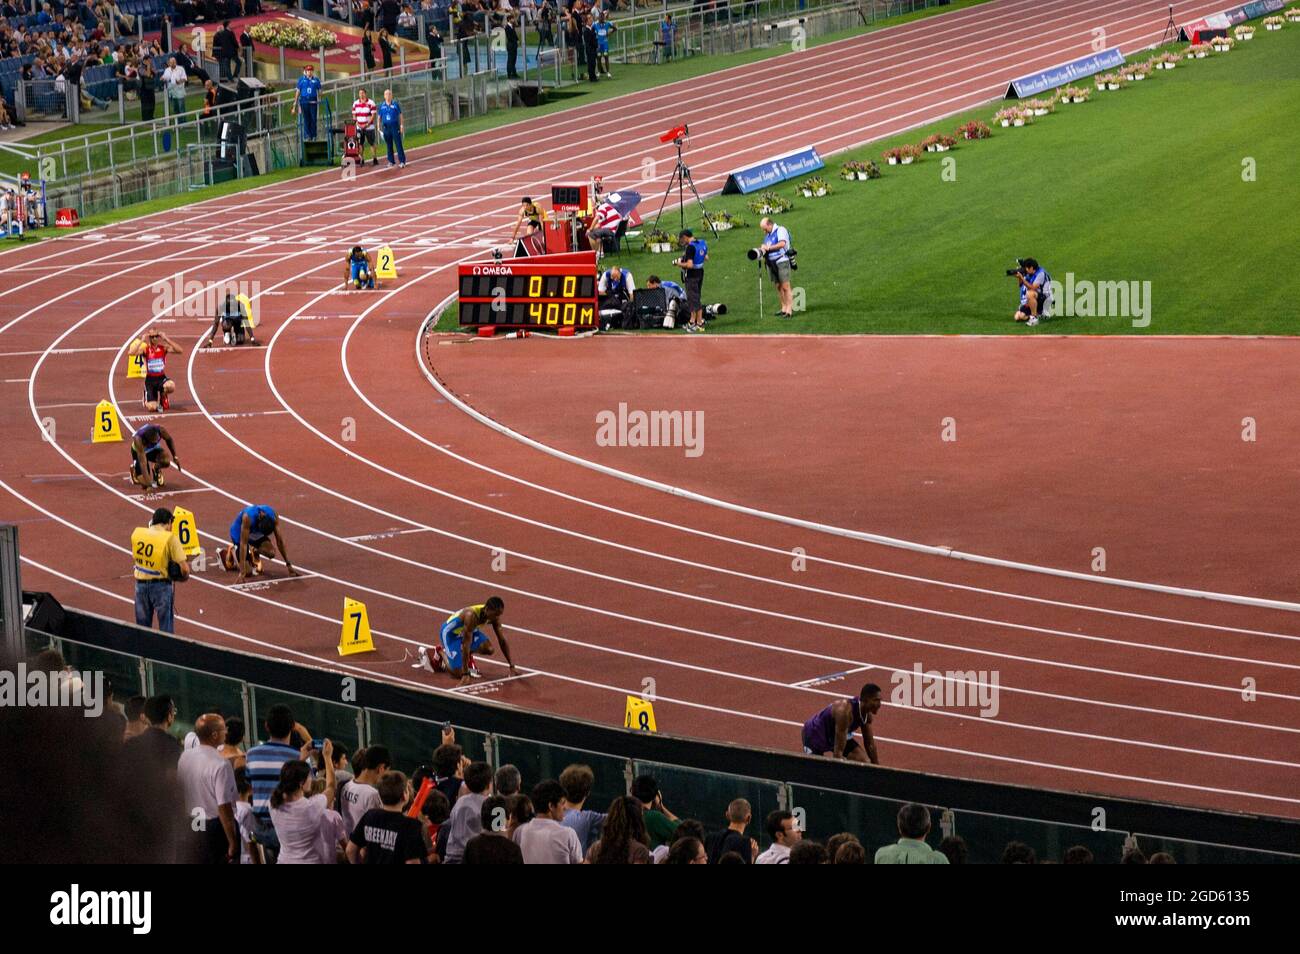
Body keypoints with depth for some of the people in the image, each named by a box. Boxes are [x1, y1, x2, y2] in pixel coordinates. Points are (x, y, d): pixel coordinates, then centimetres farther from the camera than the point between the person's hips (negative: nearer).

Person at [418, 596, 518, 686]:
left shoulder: (494, 616, -19)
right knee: (459, 673, -15)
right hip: (450, 631, -6)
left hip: (468, 630, 6)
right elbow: (466, 645, -40)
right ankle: (440, 652, 11)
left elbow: (502, 641, -8)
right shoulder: (471, 615, -40)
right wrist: (465, 675, -41)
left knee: (488, 649, -21)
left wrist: (512, 667, -8)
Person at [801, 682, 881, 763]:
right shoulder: (845, 711, -38)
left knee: (865, 763, 0)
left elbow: (870, 744, 2)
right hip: (816, 735, -8)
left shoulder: (867, 713, -12)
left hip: (833, 735, 8)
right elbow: (838, 750, -38)